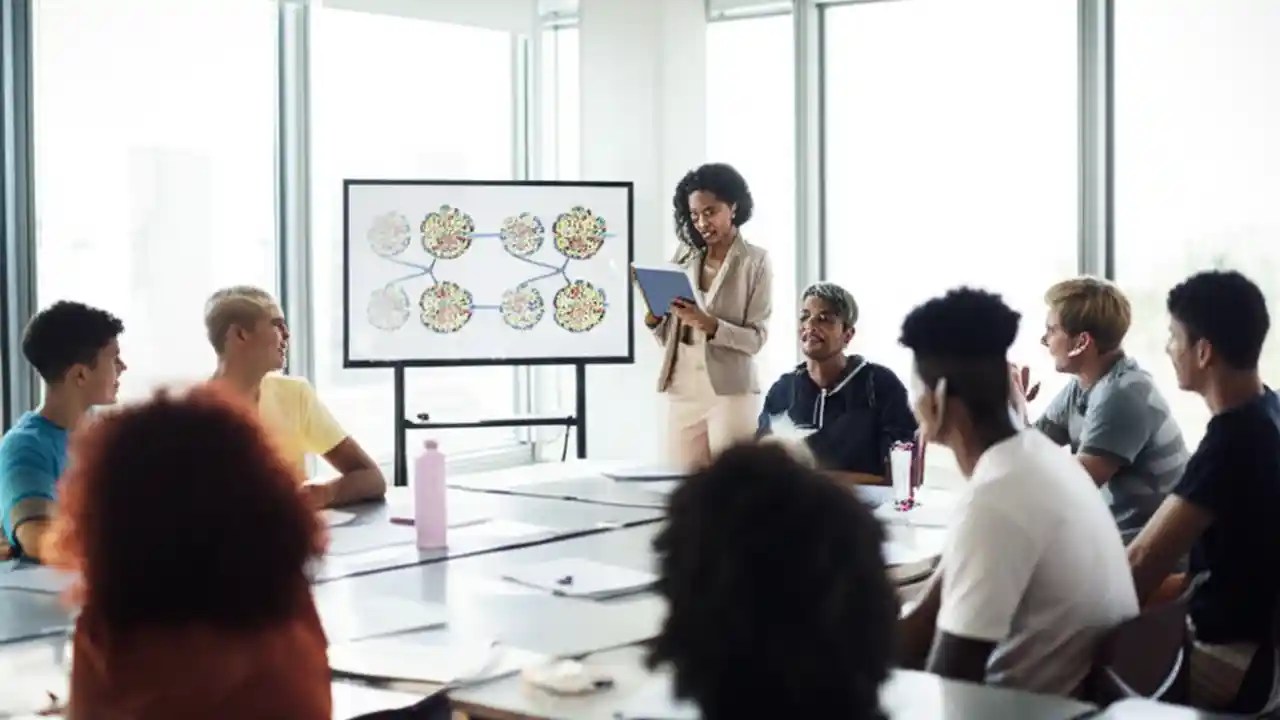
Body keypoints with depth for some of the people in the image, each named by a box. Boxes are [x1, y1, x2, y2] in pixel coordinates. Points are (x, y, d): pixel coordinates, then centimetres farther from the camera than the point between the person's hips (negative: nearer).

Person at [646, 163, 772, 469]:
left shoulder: (755, 261, -2)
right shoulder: (685, 257, 10)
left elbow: (756, 338, -8)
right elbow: (667, 337, 11)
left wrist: (708, 324, -22)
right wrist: (653, 318, -10)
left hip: (731, 392, -4)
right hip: (682, 392, 4)